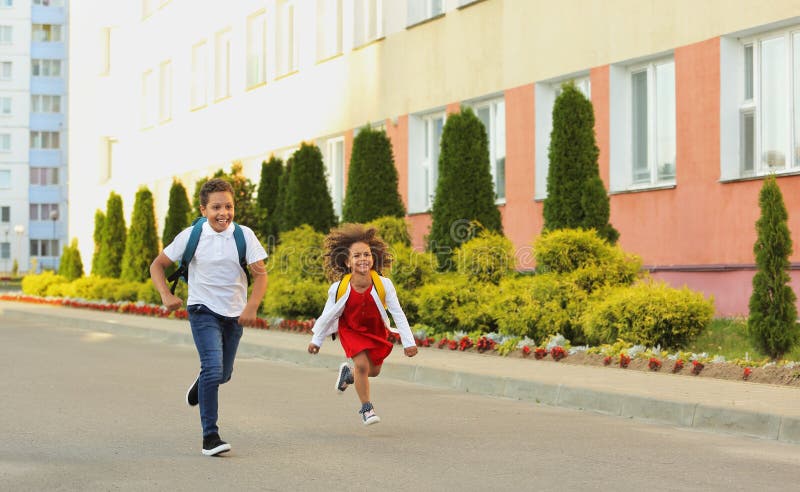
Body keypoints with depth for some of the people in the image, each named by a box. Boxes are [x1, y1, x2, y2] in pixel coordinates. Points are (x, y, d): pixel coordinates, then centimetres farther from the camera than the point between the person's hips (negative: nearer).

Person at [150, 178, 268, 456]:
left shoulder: (244, 235, -9)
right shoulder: (191, 236, -10)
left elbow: (260, 274, -9)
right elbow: (158, 265, 0)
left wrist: (252, 307, -24)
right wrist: (166, 295, -16)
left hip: (235, 315, 3)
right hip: (203, 310, -3)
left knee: (223, 375, 16)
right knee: (213, 368, -21)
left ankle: (202, 382, 54)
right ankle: (210, 436, -15)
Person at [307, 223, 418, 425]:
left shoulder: (384, 285, -28)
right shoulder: (339, 289, -27)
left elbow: (398, 314, -18)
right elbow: (328, 315, -10)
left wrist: (408, 342, -18)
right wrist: (316, 340, 1)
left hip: (376, 331, 2)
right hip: (351, 330, -2)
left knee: (374, 371, 13)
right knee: (362, 364, -17)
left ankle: (348, 374, 47)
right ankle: (366, 408, 4)